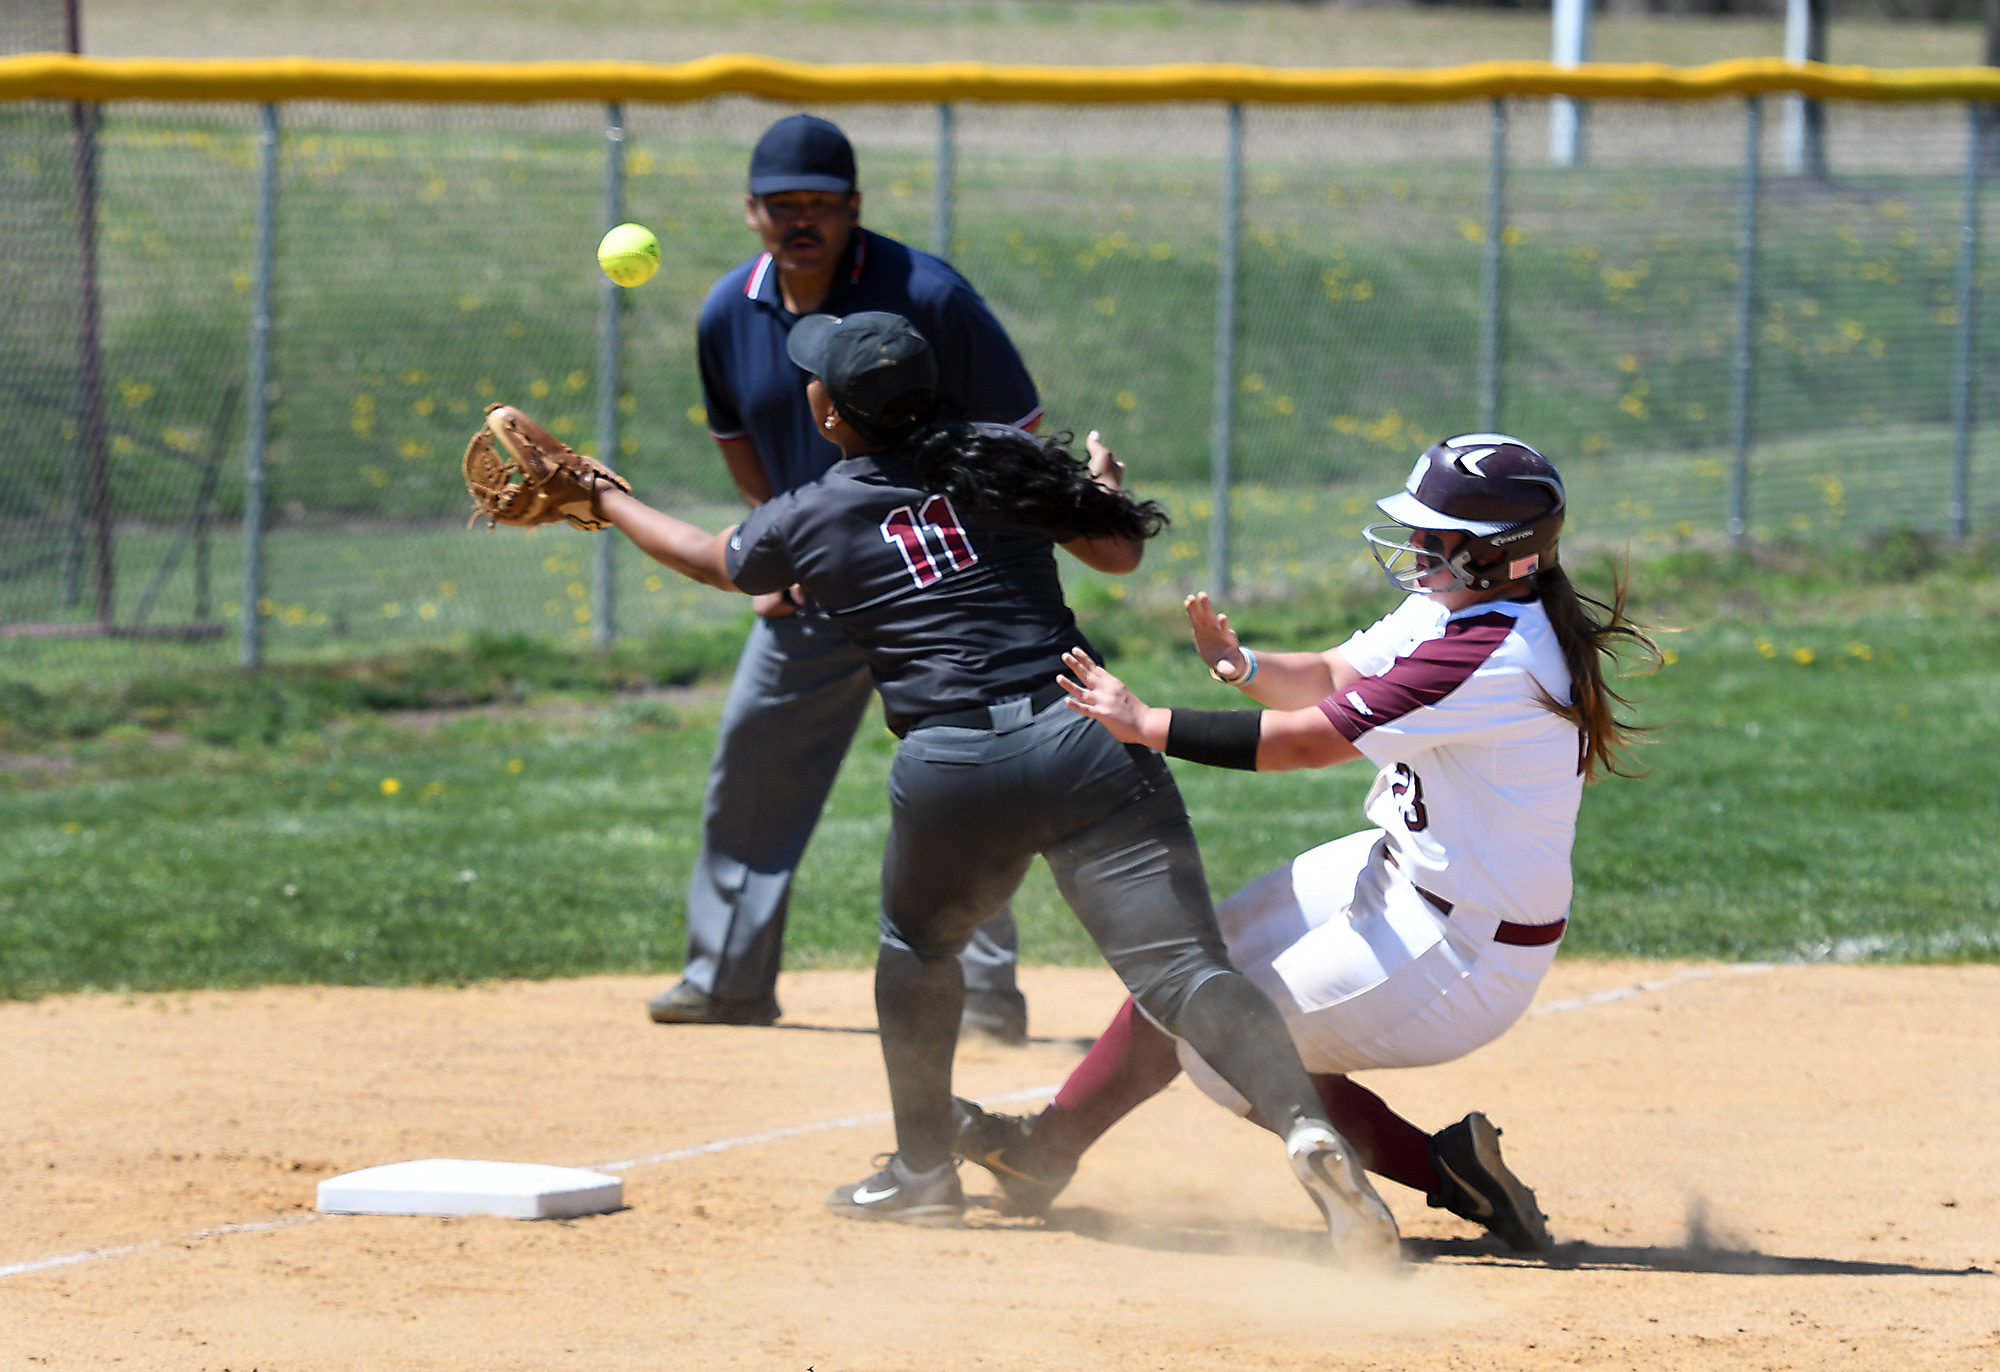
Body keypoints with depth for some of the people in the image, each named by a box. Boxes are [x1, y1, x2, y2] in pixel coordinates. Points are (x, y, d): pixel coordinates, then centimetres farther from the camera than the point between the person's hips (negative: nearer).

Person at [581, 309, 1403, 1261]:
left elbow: (712, 560, 30)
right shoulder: (1000, 461, 10)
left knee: (918, 944, 31)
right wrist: (1104, 483, 41)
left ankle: (925, 1168, 36)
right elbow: (1120, 551, 18)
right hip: (1086, 744, 0)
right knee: (1183, 969, -11)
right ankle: (1307, 1131, -33)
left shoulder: (809, 520, 9)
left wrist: (606, 503, 49)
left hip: (952, 771, 0)